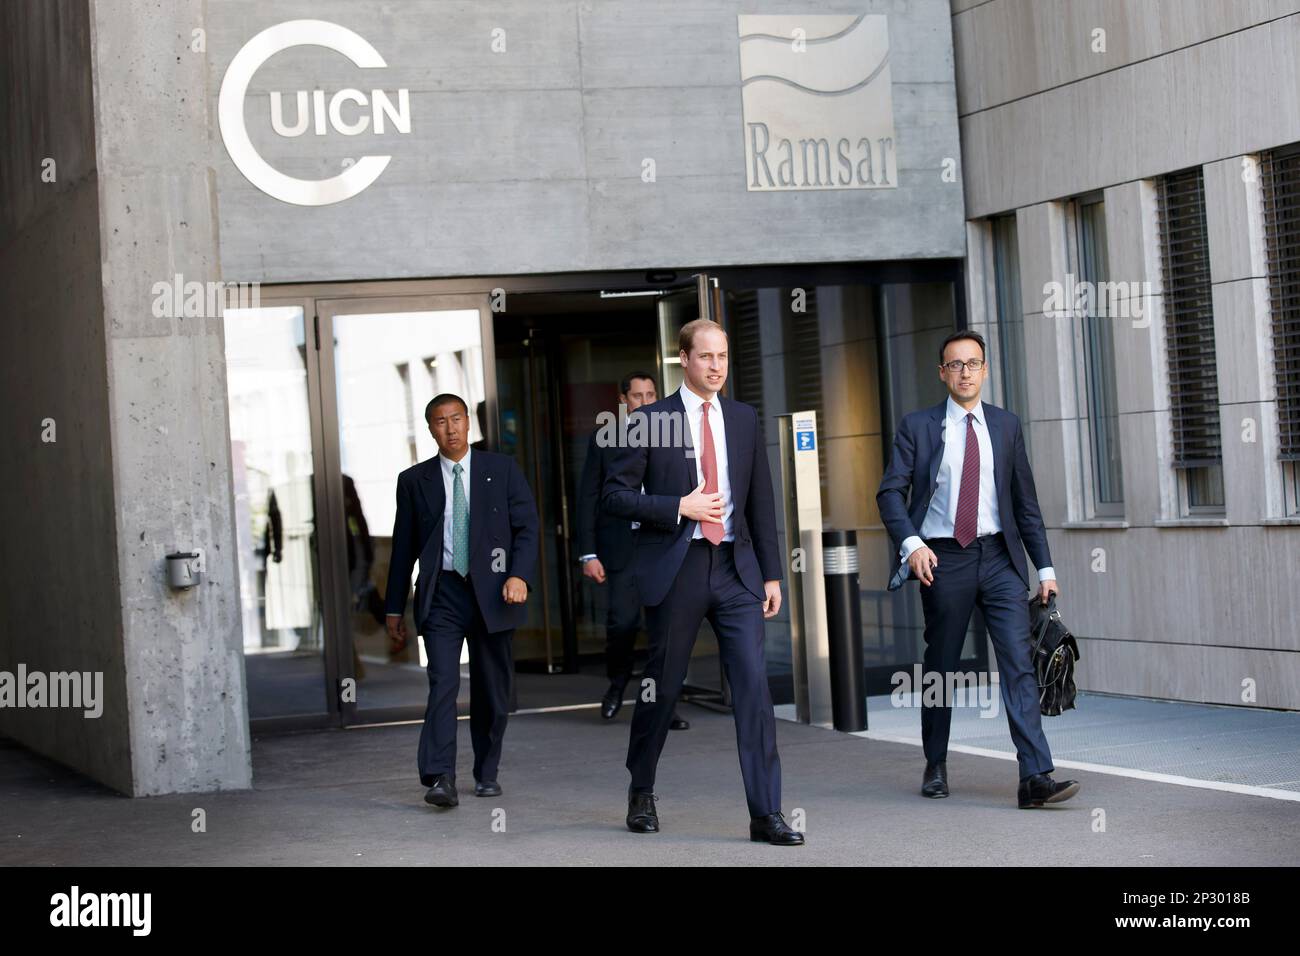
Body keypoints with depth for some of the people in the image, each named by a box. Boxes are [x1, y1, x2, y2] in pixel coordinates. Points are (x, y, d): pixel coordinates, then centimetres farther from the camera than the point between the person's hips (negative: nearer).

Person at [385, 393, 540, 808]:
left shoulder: (502, 469, 8)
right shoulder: (414, 481, 9)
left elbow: (527, 526, 4)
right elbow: (403, 549, 11)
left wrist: (519, 575, -13)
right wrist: (394, 610, 10)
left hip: (492, 591, 1)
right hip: (442, 594, -1)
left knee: (492, 691, 7)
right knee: (443, 683, -16)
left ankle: (486, 774, 21)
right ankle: (440, 779, -22)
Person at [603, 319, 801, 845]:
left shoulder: (744, 419, 10)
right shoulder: (648, 421, -1)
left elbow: (760, 499, 12)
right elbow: (615, 494, -3)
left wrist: (772, 573, 9)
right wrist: (679, 506, -14)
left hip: (735, 567, 3)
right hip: (676, 568, -2)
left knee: (753, 683, -7)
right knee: (663, 684, 7)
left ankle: (766, 813, -7)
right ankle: (641, 793, 29)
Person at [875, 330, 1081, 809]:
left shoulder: (1006, 425, 10)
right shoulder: (918, 426, 3)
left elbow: (1025, 500, 12)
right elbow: (890, 492, -2)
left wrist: (1045, 568, 8)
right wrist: (911, 543, -19)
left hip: (999, 558, 1)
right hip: (943, 559, -1)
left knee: (1019, 665, -10)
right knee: (940, 666, 10)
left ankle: (1035, 777, -16)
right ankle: (935, 767, 27)